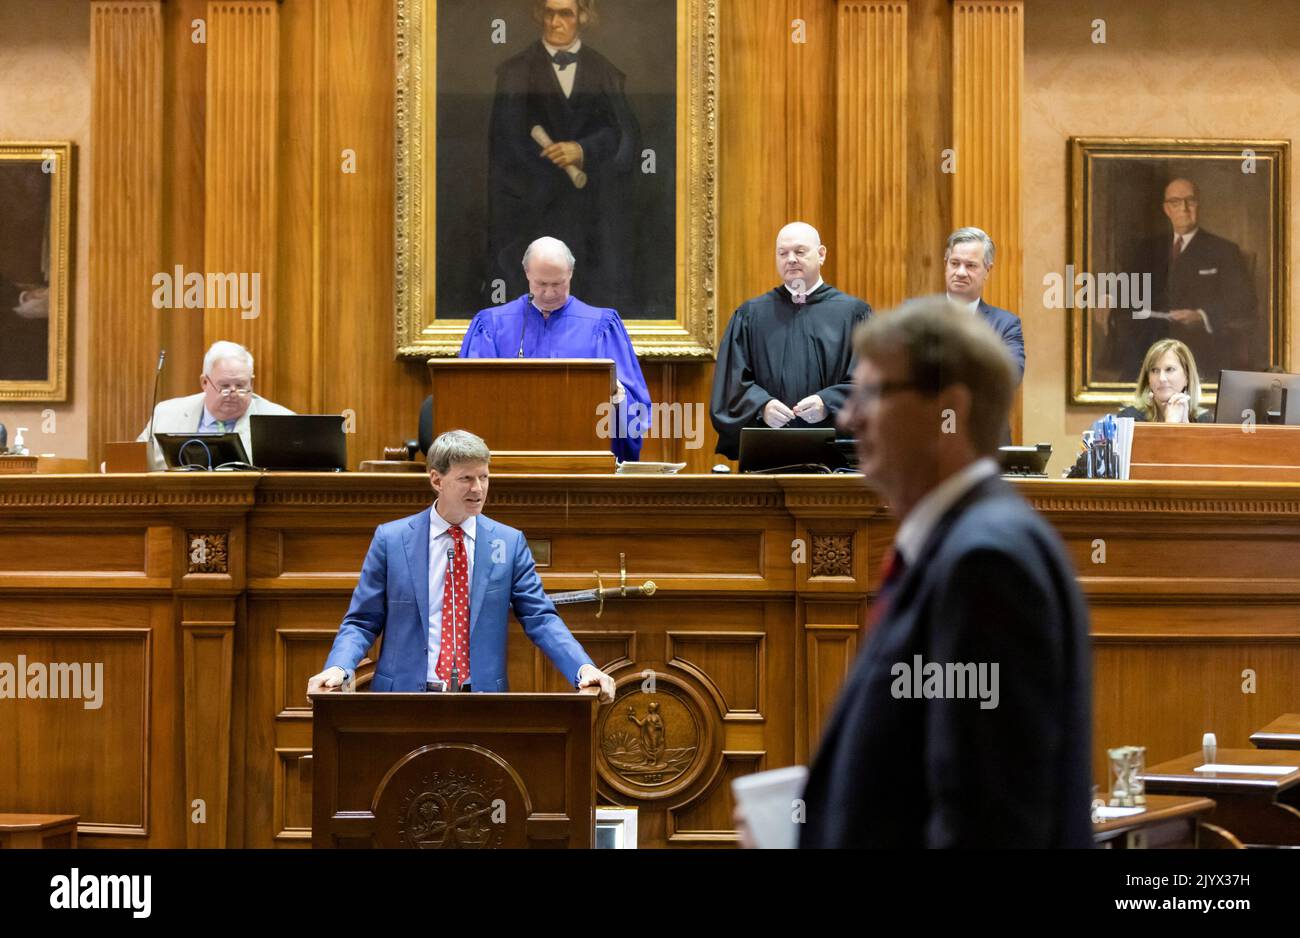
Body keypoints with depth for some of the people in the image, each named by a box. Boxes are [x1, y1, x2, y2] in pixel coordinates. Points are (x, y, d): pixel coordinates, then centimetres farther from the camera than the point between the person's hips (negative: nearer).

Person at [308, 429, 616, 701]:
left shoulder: (509, 543, 8)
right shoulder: (391, 539, 5)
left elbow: (540, 618, 5)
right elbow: (362, 622, 7)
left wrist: (584, 669, -12)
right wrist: (338, 668, -12)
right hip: (406, 700, -1)